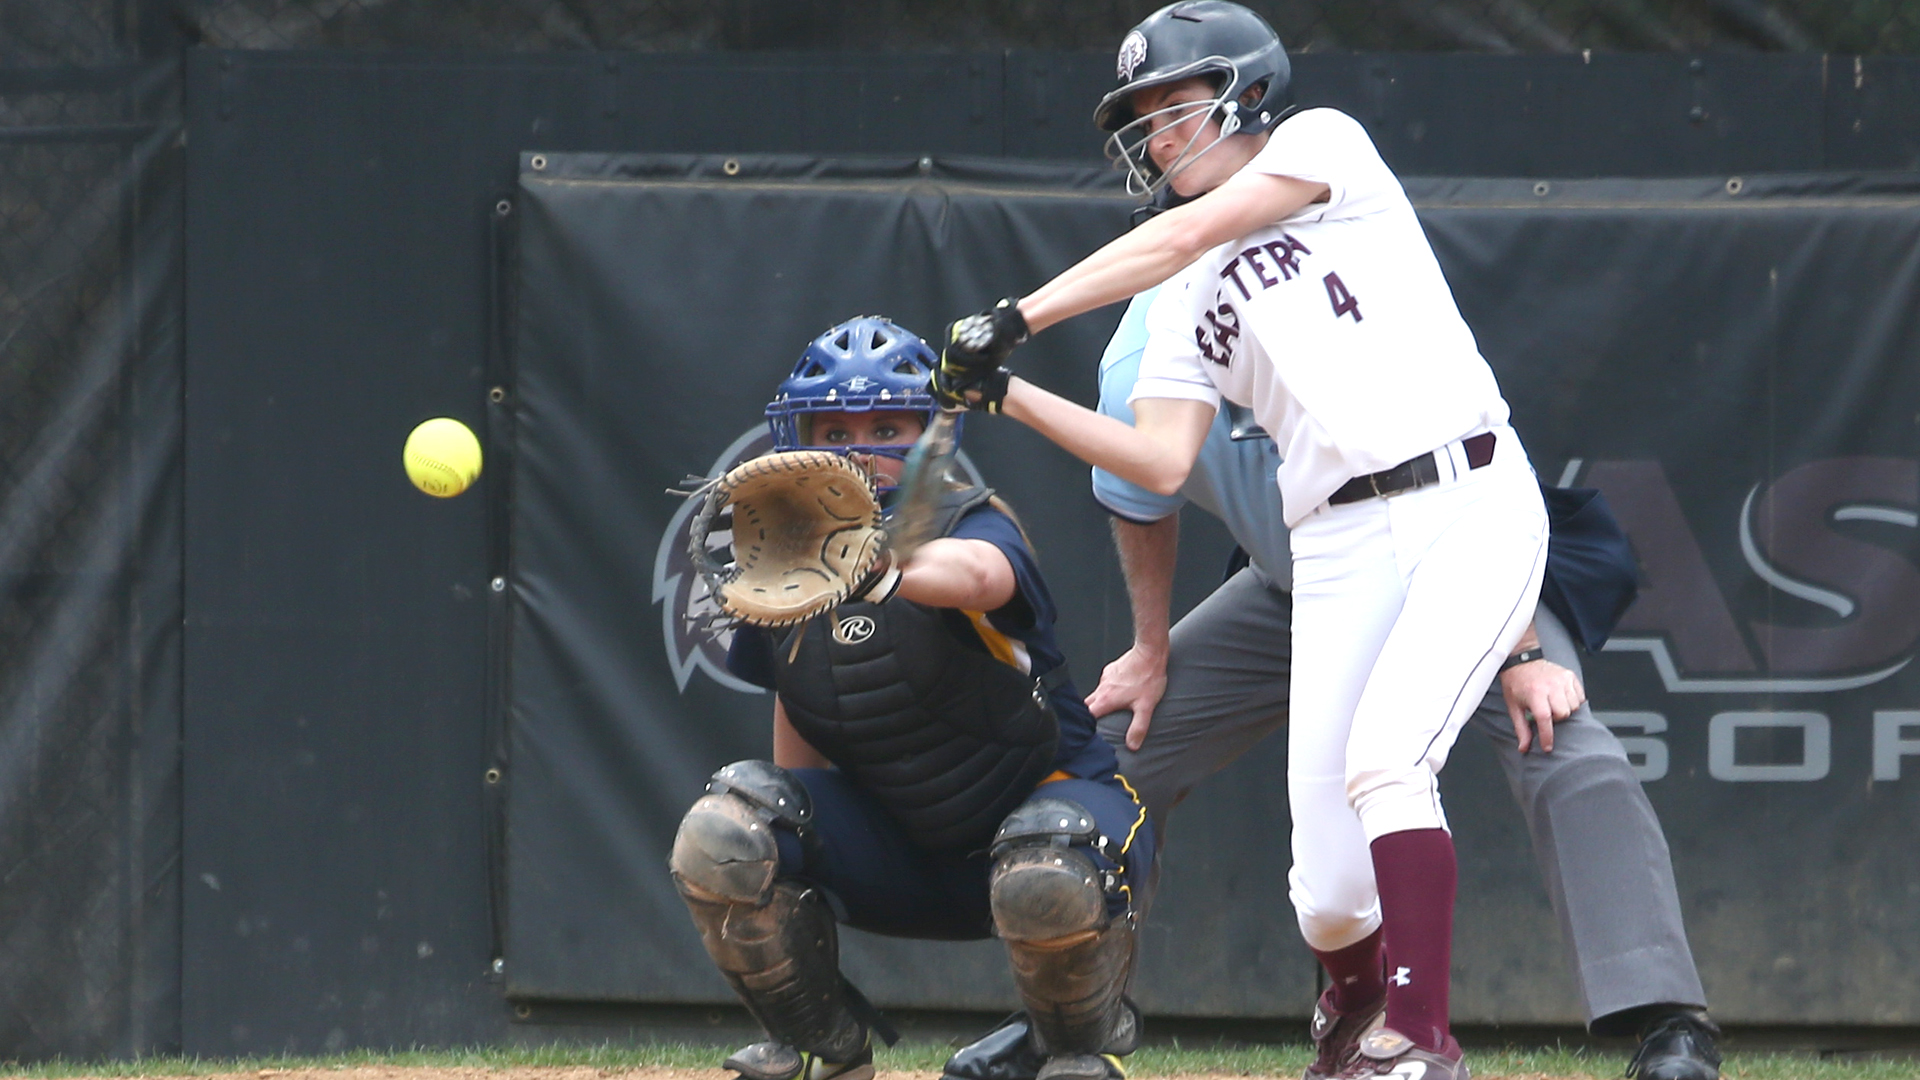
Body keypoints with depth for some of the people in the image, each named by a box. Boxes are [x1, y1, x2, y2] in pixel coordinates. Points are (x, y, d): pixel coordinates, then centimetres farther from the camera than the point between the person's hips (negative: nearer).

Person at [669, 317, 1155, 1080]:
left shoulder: (972, 522, -20)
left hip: (1047, 792, -5)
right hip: (895, 843, 5)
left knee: (1047, 880, -39)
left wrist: (888, 570, -68)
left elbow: (980, 574, -47)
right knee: (720, 837, -18)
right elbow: (798, 724, 8)